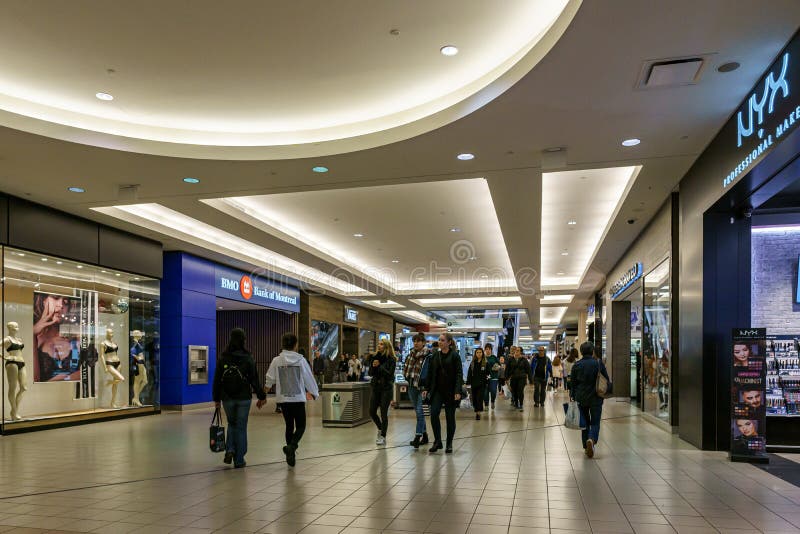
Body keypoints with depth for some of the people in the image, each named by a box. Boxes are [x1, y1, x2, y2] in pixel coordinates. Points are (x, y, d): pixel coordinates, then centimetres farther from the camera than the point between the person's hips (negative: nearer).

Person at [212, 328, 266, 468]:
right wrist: (261, 396, 2)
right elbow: (254, 379, -7)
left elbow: (217, 380, 2)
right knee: (241, 427, 7)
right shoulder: (248, 358, -8)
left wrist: (217, 398, 10)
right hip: (244, 398, -2)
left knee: (232, 424, 22)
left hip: (227, 398, 2)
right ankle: (239, 460, 9)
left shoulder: (223, 358, -1)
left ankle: (230, 449, 2)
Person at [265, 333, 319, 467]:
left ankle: (290, 451, 16)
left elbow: (270, 379, 0)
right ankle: (292, 446, -19)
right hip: (298, 398, -2)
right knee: (300, 426, 6)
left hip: (283, 399, 2)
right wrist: (314, 392, 15)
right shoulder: (301, 360, -6)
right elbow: (309, 378, 0)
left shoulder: (276, 360, -3)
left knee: (289, 426, 16)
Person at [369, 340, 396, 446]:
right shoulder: (375, 357, 7)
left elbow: (390, 374, -16)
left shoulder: (391, 359, -7)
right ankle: (380, 428, 32)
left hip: (386, 388, -5)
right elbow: (370, 373, 4)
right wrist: (373, 366, -14)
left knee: (384, 413, -3)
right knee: (372, 411, 6)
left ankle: (383, 437, 7)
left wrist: (379, 366, -18)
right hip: (376, 387, 5)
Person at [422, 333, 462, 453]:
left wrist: (458, 391, -19)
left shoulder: (454, 356, -6)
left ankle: (449, 444, 17)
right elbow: (430, 373, 13)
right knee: (433, 413, -10)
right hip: (437, 390, 4)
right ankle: (437, 441, 3)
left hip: (451, 391, -4)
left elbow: (459, 374, -10)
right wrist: (426, 388, 7)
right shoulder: (435, 355, 8)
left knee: (450, 417, 4)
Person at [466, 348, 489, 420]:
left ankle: (478, 413, -10)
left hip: (482, 384, -3)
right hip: (474, 383, 3)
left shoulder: (486, 363, 1)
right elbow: (469, 373, 6)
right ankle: (476, 411, 21)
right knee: (474, 398, 7)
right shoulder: (472, 363, 7)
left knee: (480, 398, -9)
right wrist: (468, 382, 0)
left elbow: (488, 372, 5)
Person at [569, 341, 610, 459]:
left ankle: (586, 447, 16)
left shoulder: (576, 365, -2)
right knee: (595, 423, 3)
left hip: (581, 398, 2)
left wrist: (572, 396, 9)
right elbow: (607, 380, 0)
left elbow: (573, 382, 1)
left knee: (585, 422, 14)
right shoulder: (598, 363, -6)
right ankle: (592, 439, -24)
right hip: (596, 398, -2)